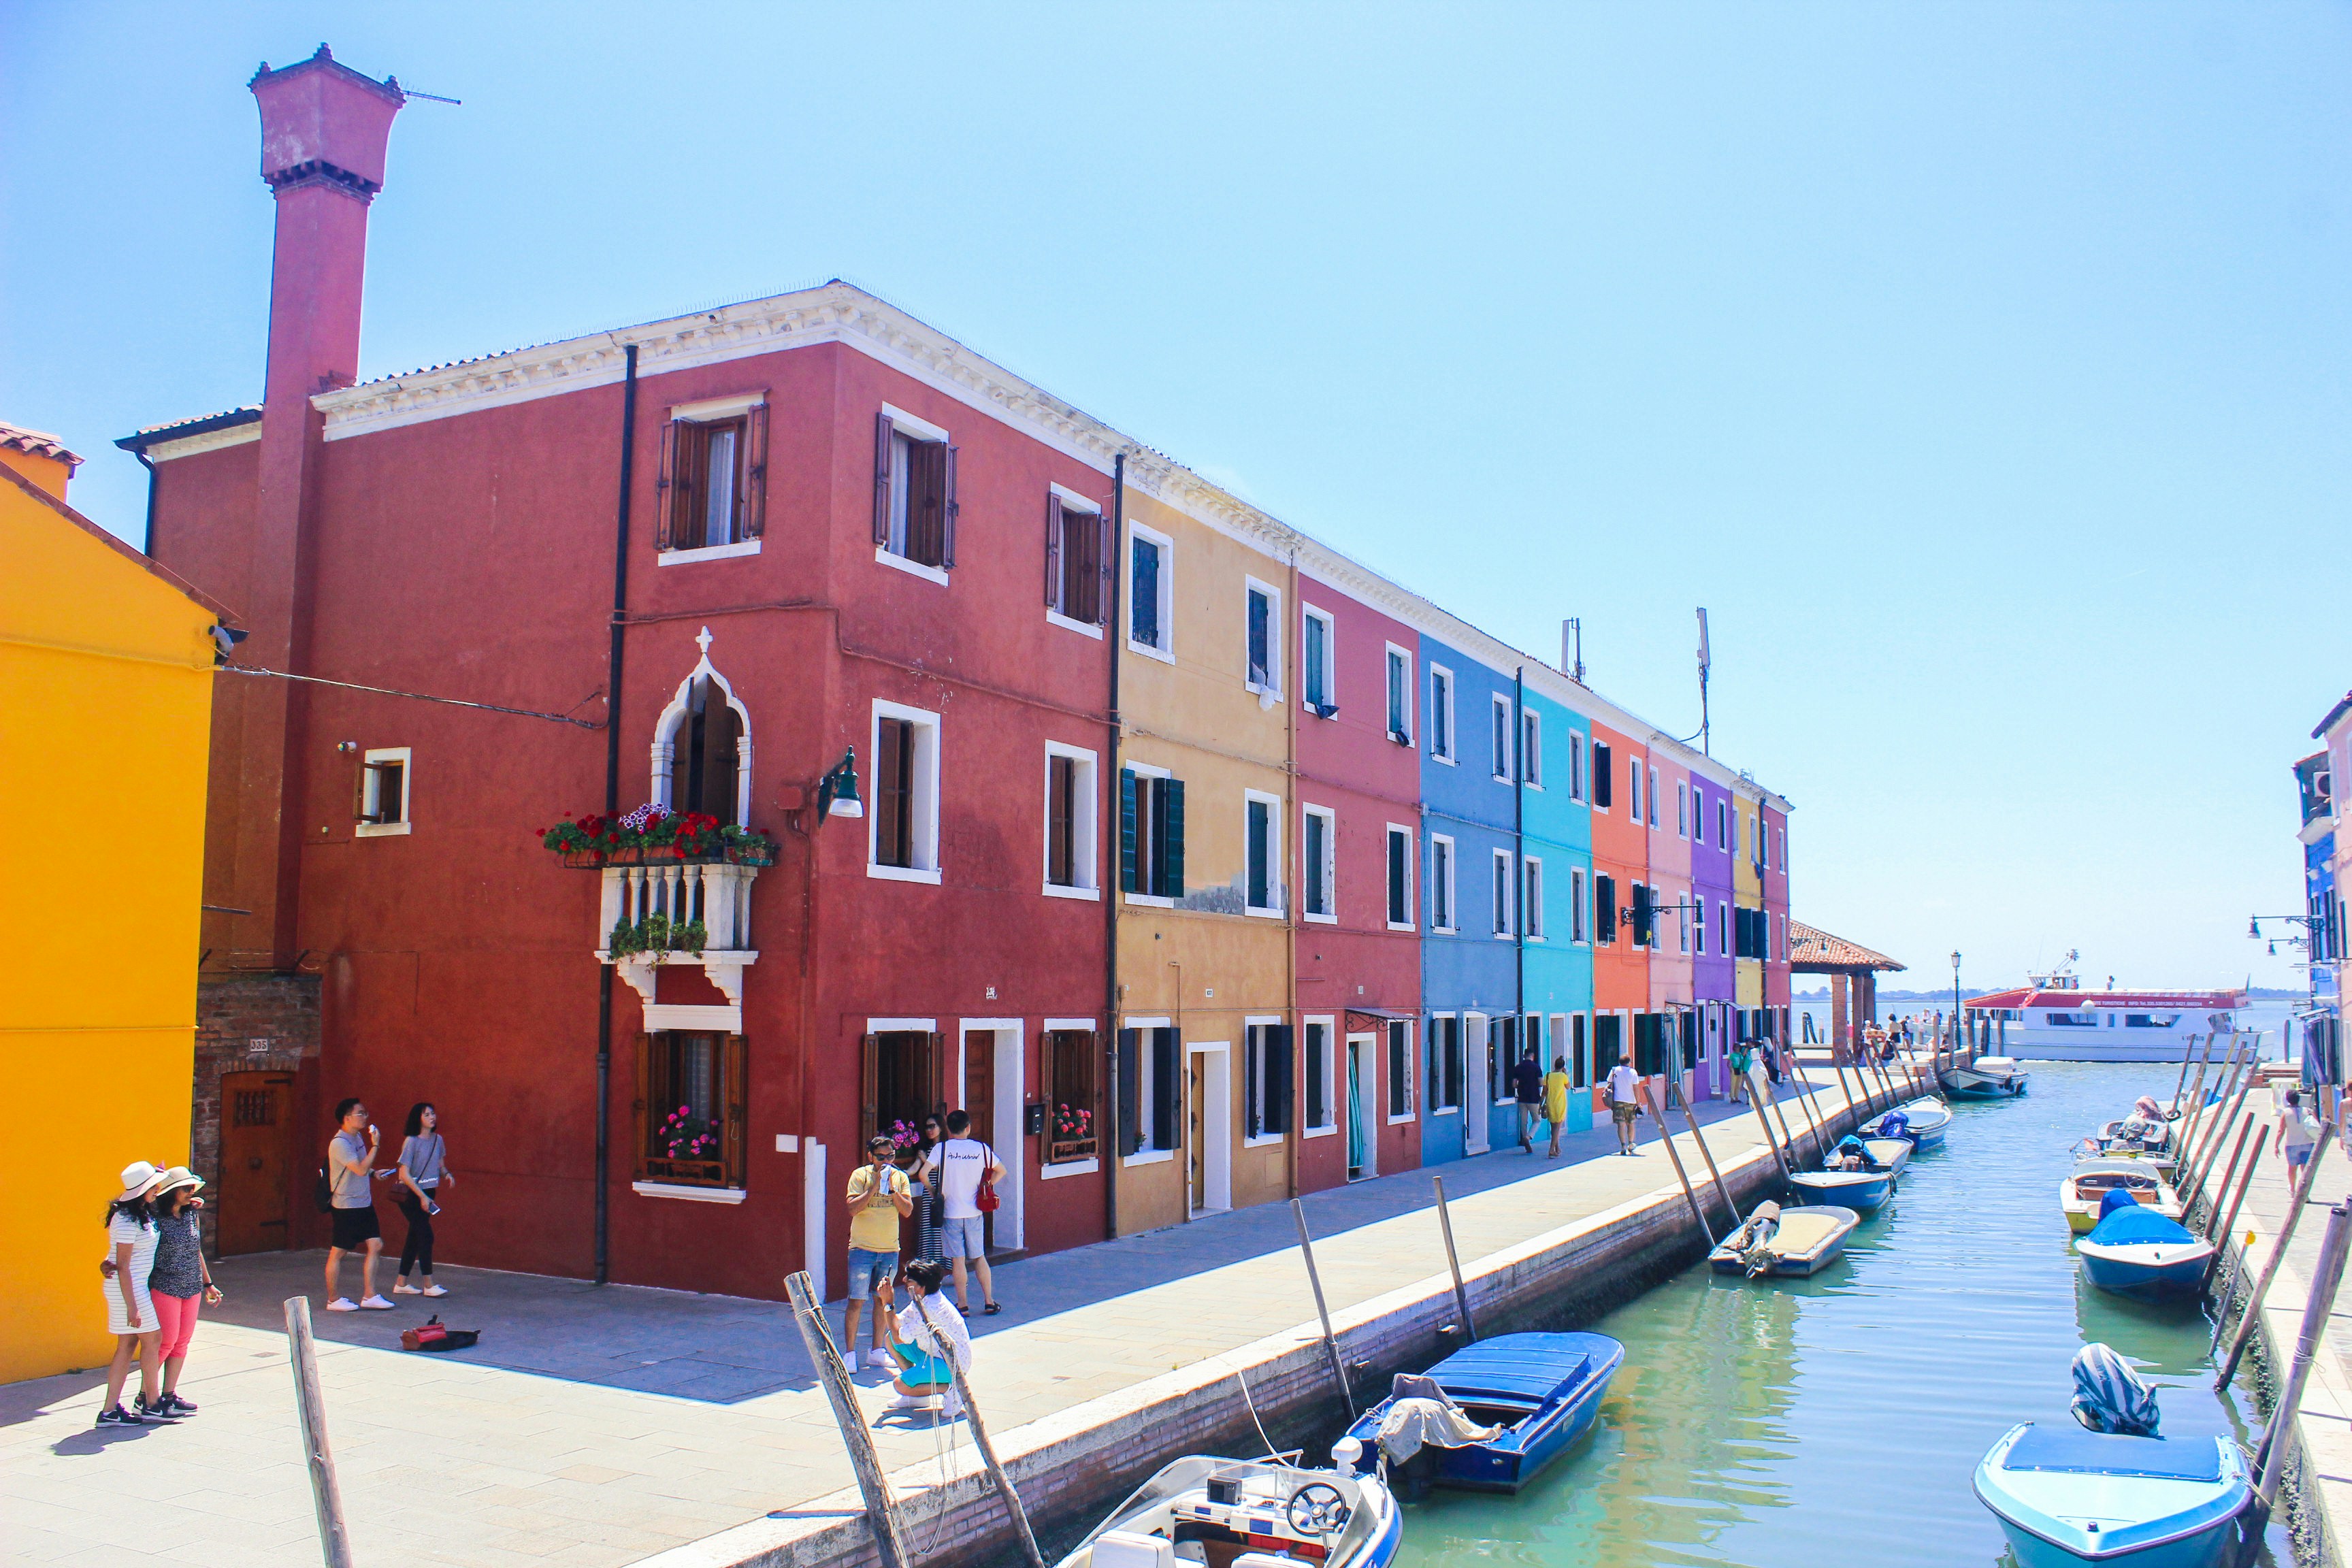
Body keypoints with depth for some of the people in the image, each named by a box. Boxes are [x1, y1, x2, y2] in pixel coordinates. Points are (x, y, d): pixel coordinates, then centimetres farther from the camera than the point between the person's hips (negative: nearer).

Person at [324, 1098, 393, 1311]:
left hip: (364, 1203, 9)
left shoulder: (357, 1138, 11)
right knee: (338, 1252, 3)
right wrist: (375, 1145, -24)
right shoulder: (339, 1143, -18)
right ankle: (334, 1300, 14)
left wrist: (374, 1173, 13)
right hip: (346, 1205, -9)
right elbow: (361, 1169, -27)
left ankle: (369, 1296, 10)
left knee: (375, 1246, 5)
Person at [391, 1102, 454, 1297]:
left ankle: (401, 1283, 20)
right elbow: (404, 1174, -15)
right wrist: (422, 1196, -18)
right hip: (411, 1195, -7)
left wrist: (447, 1174, -7)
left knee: (415, 1237, 11)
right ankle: (429, 1286, -3)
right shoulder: (411, 1141, -13)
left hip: (428, 1194, 7)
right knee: (426, 1236, -9)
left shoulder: (437, 1140, 6)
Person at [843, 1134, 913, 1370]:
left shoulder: (900, 1177, 6)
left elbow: (908, 1211, -1)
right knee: (856, 1301, -4)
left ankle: (877, 1352, 20)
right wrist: (875, 1186, -19)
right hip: (863, 1249, -4)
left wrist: (892, 1190, -14)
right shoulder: (860, 1175, -4)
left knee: (883, 1301, 10)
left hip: (890, 1250, 4)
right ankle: (850, 1354, 3)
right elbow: (853, 1209, -14)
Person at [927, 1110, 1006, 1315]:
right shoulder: (981, 1148, 1)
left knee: (958, 1259, 3)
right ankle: (989, 1301, 16)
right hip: (974, 1212, 2)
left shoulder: (942, 1148, -6)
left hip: (950, 1212, -2)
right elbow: (1000, 1172, 10)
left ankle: (962, 1305, 8)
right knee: (979, 1256, 13)